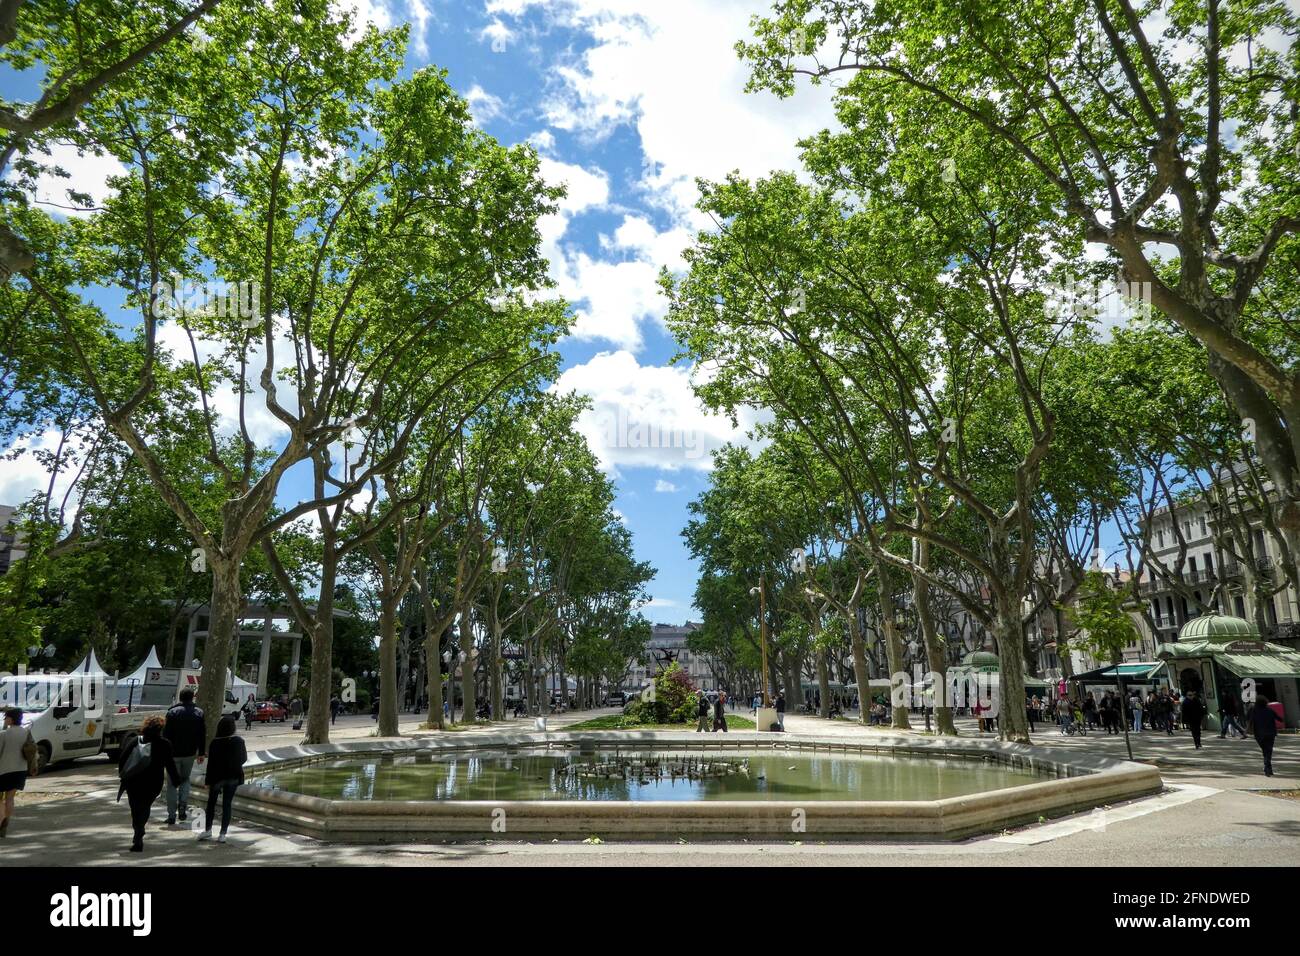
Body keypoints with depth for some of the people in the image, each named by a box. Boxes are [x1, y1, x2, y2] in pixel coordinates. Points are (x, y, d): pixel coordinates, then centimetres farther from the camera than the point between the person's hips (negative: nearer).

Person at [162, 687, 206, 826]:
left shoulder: (172, 712, -7)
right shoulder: (199, 713, 2)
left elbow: (166, 734, -9)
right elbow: (203, 735, 3)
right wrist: (201, 753, 10)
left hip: (174, 752, -2)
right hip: (190, 753, 2)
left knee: (172, 783, 7)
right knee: (185, 779, 20)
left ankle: (172, 816, 4)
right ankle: (183, 806, 2)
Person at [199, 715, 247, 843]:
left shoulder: (215, 743, -14)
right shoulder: (239, 741, -6)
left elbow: (211, 763, -12)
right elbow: (244, 758, 5)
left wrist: (208, 780, -5)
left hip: (218, 776, -2)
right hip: (234, 777, 2)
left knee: (211, 802, 18)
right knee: (227, 804, 7)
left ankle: (208, 830, 22)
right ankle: (223, 834, 7)